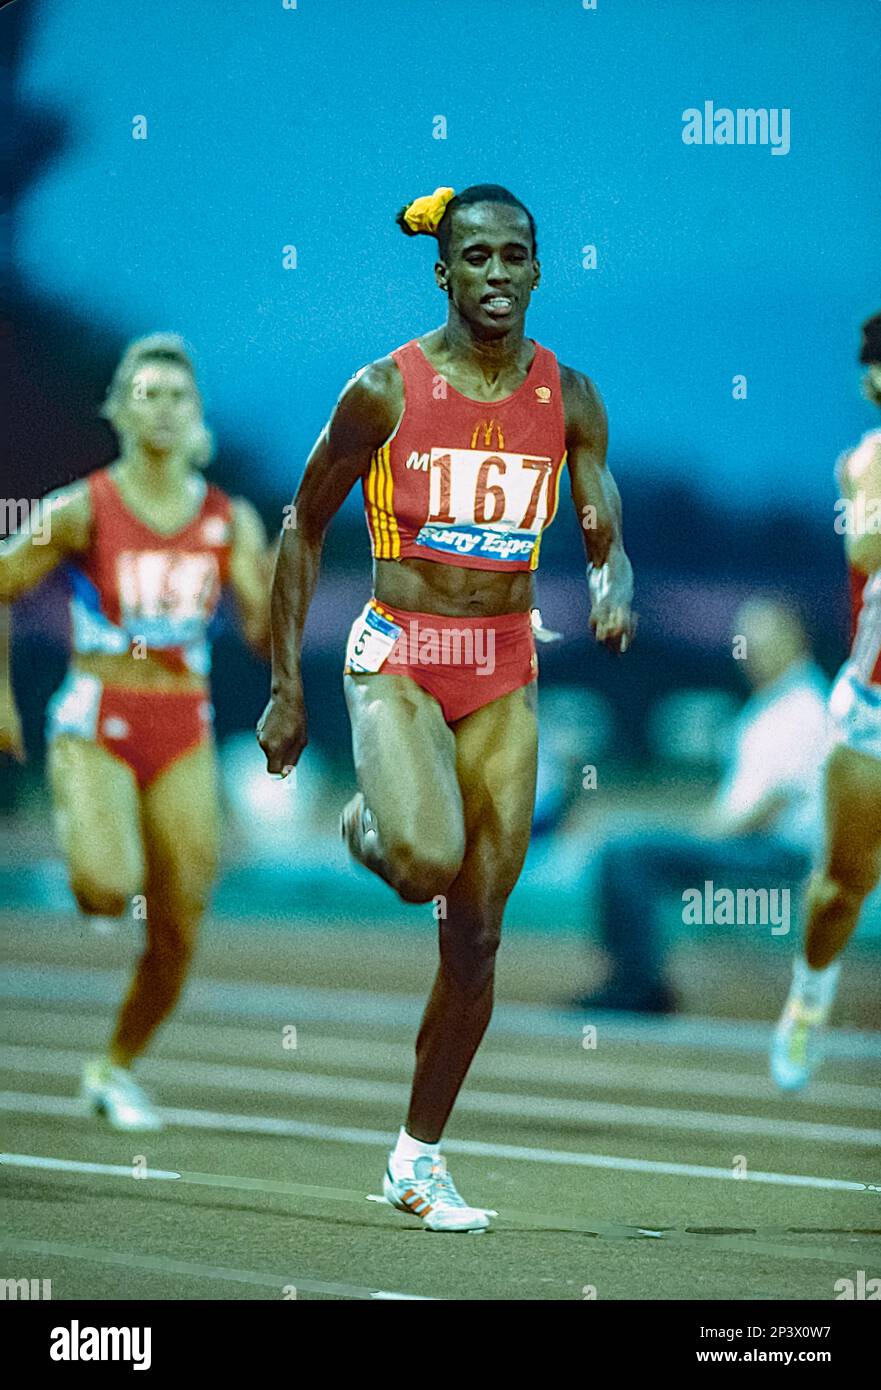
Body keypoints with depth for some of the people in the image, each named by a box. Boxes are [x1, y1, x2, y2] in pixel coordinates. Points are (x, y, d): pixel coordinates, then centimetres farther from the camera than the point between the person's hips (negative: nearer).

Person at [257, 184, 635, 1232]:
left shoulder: (568, 399, 3)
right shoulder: (387, 390, -6)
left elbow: (606, 540, 4)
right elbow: (304, 528, 2)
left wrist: (614, 584, -22)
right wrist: (286, 689, -1)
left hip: (504, 672, 4)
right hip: (398, 655, -4)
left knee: (477, 933, 3)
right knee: (428, 859, -30)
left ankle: (418, 1156, 17)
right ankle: (366, 827, 10)